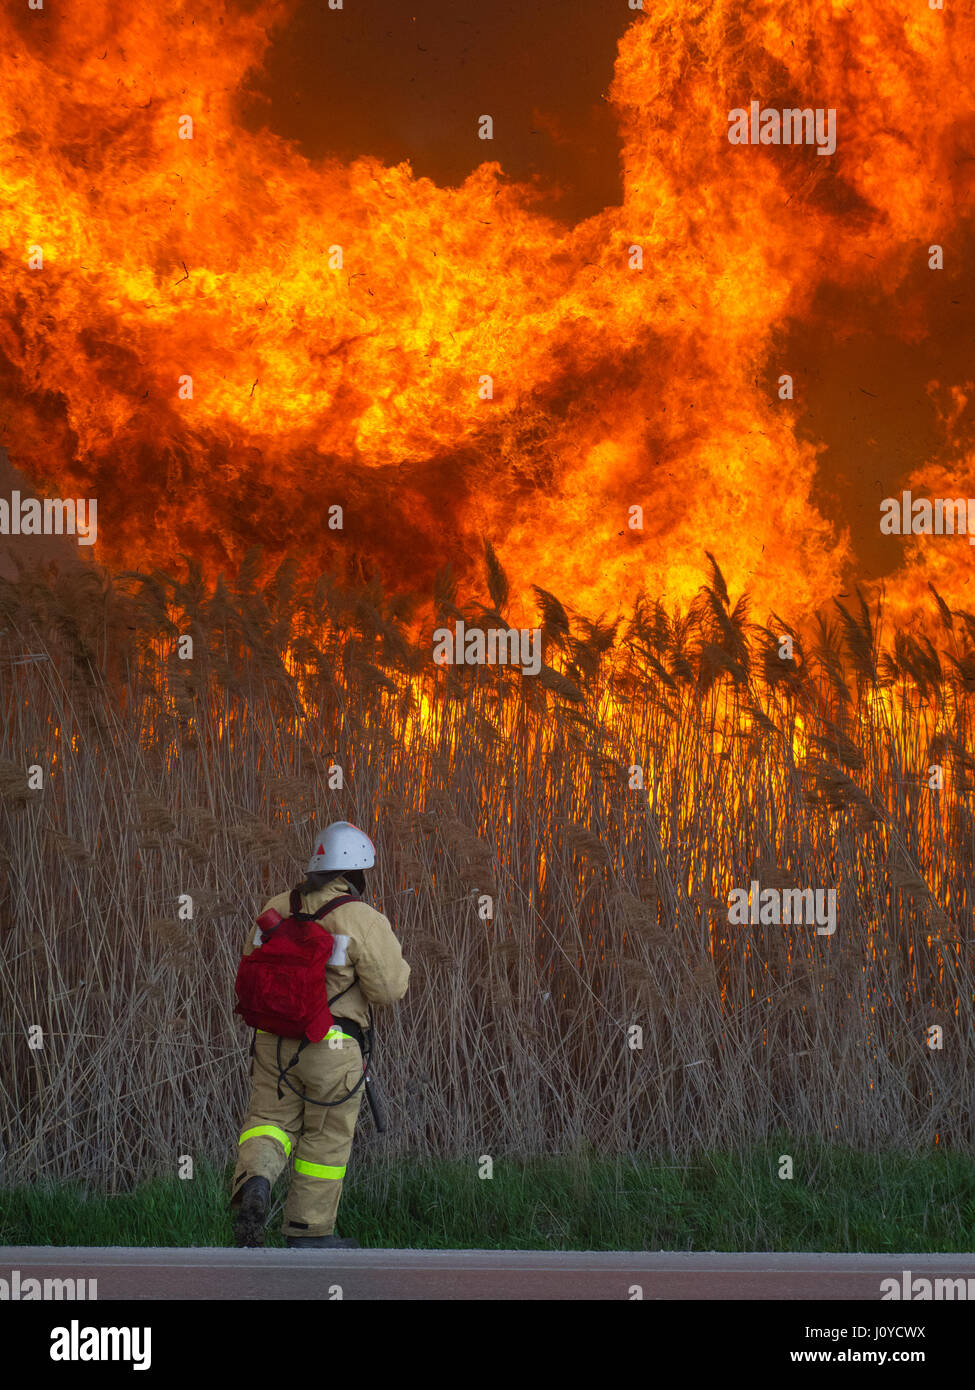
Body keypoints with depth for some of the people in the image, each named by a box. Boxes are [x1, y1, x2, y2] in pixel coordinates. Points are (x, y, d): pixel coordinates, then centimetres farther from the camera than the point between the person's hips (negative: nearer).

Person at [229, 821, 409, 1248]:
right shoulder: (362, 920, -12)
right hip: (331, 1045, -4)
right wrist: (390, 952, 8)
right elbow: (389, 988, -11)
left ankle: (254, 1182, -21)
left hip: (274, 1037, 4)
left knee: (271, 1120, 11)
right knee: (327, 1138, 10)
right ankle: (309, 1233, 19)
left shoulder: (278, 908, 5)